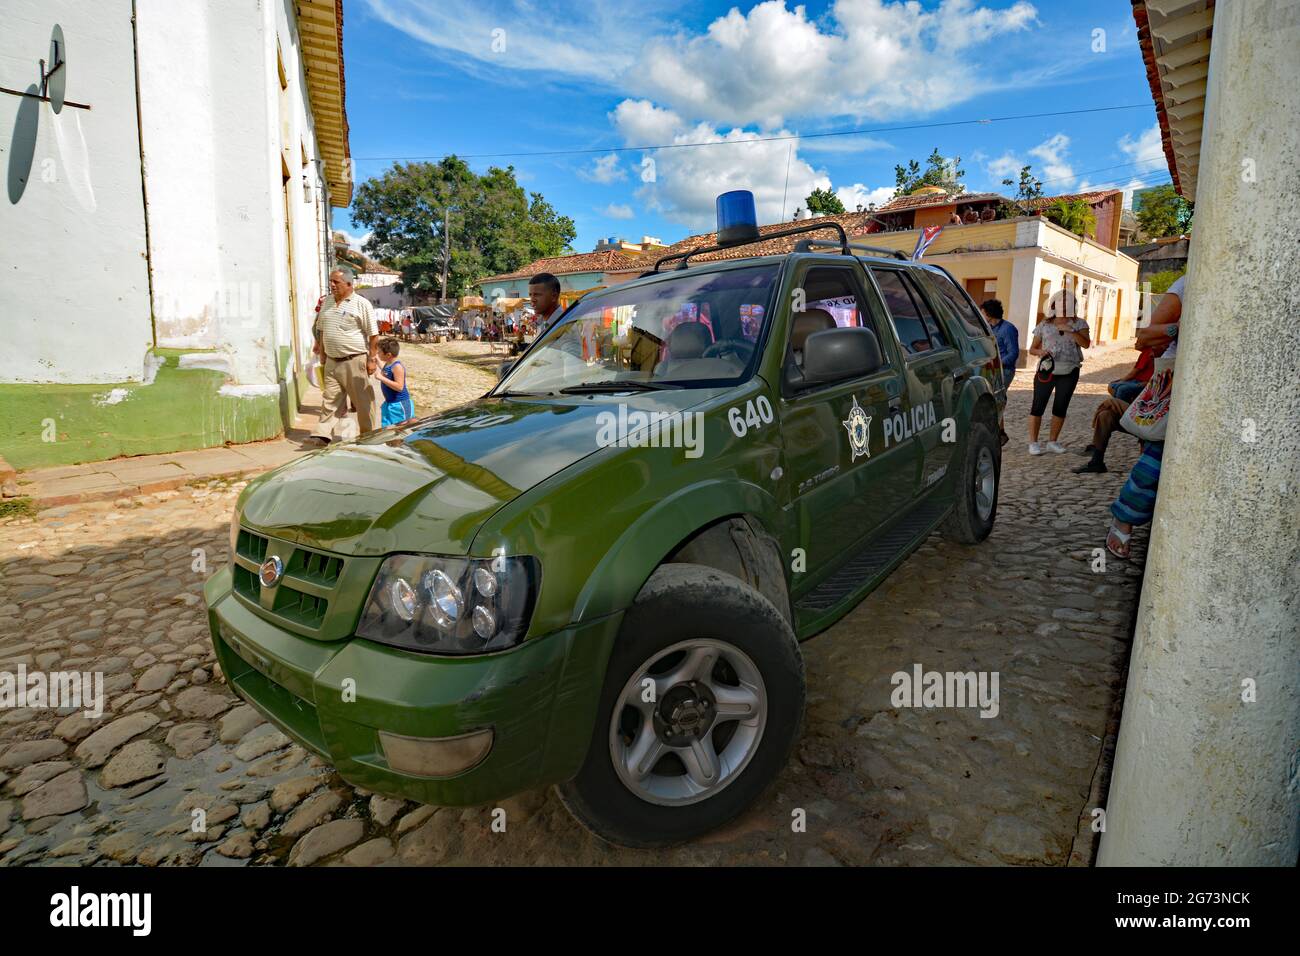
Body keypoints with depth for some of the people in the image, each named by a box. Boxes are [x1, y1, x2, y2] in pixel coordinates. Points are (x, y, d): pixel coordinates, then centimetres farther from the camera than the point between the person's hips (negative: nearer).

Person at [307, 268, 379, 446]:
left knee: (363, 400, 3)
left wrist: (372, 358, -12)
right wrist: (320, 347, 17)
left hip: (354, 362, -5)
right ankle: (323, 435, 6)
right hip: (331, 362, 6)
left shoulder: (361, 304, -6)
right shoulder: (326, 302, 12)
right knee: (330, 401, 5)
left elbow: (373, 334, -8)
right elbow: (321, 329, 22)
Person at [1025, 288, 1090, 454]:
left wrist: (1070, 330, -21)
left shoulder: (1079, 324, 5)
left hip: (1069, 372, 1)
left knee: (1060, 408, 5)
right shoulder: (1044, 325, 5)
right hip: (1046, 370, -1)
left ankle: (1053, 441, 16)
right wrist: (1040, 352, -13)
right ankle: (1033, 442, 1)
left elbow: (1086, 344, -10)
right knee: (1038, 406, -5)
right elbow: (1032, 348, 9)